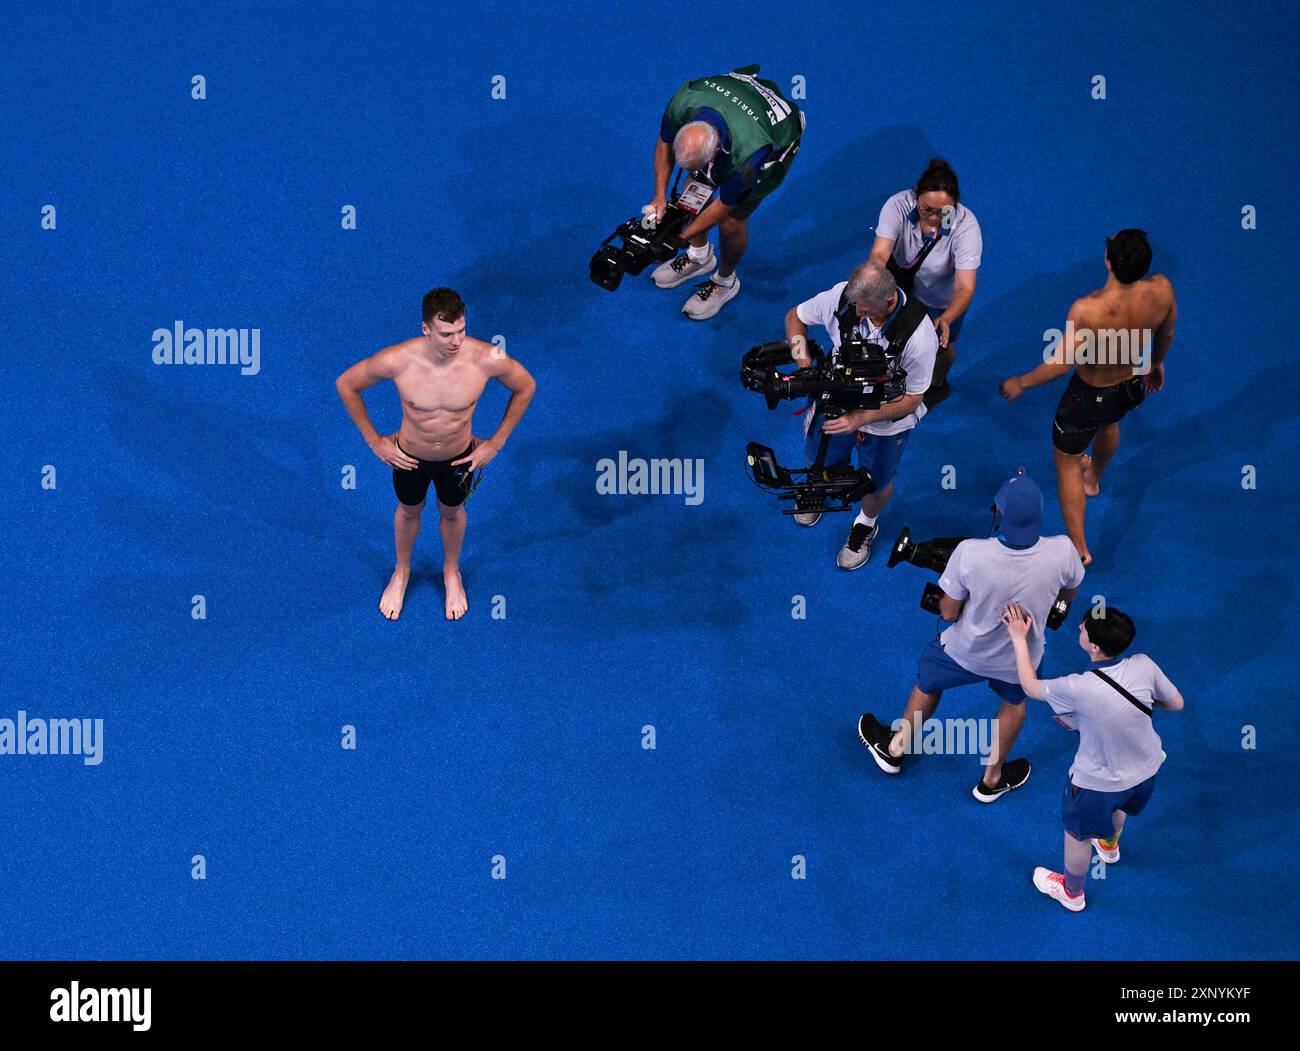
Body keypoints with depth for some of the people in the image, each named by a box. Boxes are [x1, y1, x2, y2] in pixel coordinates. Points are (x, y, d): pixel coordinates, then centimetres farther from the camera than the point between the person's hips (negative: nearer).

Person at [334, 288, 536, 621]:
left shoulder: (487, 359, -33)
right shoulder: (397, 360, -35)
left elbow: (525, 387, -10)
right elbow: (346, 385, -15)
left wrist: (496, 442, -6)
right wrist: (374, 441, -9)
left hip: (459, 457, 1)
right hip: (409, 457, -1)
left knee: (452, 513, 29)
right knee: (409, 511, 29)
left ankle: (451, 572, 60)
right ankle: (402, 572, 59)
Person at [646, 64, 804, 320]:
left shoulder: (747, 157, -46)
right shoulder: (682, 103, -36)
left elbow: (723, 206, -26)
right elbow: (664, 143, -10)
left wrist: (678, 239, -19)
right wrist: (660, 195, -15)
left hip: (779, 137, -5)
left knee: (731, 220, -2)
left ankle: (725, 281, 28)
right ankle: (700, 256, 39)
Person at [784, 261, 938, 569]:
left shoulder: (919, 337, -38)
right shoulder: (842, 296, -30)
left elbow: (911, 400, -25)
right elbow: (795, 316, -8)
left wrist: (860, 418, -37)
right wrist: (804, 362, -24)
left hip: (885, 420, -3)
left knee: (877, 483, 24)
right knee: (819, 461, 29)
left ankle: (866, 525, 58)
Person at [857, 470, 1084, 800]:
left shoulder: (969, 554, -37)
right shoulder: (1062, 552, -32)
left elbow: (949, 613, -21)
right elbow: (1071, 592, -8)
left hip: (966, 651, -1)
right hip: (1019, 660, 1)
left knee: (928, 684, 31)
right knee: (1015, 701, 35)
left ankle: (895, 748, 56)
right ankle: (992, 778, 55)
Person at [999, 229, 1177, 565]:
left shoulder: (1088, 310, -41)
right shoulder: (1161, 290, -26)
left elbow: (1059, 364, -32)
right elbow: (1166, 335, -5)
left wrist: (1020, 383, -13)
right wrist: (1157, 362, 18)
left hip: (1089, 396, -5)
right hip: (1131, 387, 5)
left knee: (1066, 464, 21)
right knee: (1108, 424, 40)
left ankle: (1079, 549, 29)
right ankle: (1093, 478, 70)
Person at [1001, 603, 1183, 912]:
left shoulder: (1078, 689, -38)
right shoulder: (1144, 666, -27)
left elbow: (1030, 686, -17)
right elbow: (1176, 703, -8)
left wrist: (1019, 638, -5)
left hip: (1097, 784, -5)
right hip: (1147, 771, 5)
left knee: (1078, 835, 27)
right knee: (1118, 805, 40)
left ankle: (1072, 892, 54)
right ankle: (1109, 845, 72)